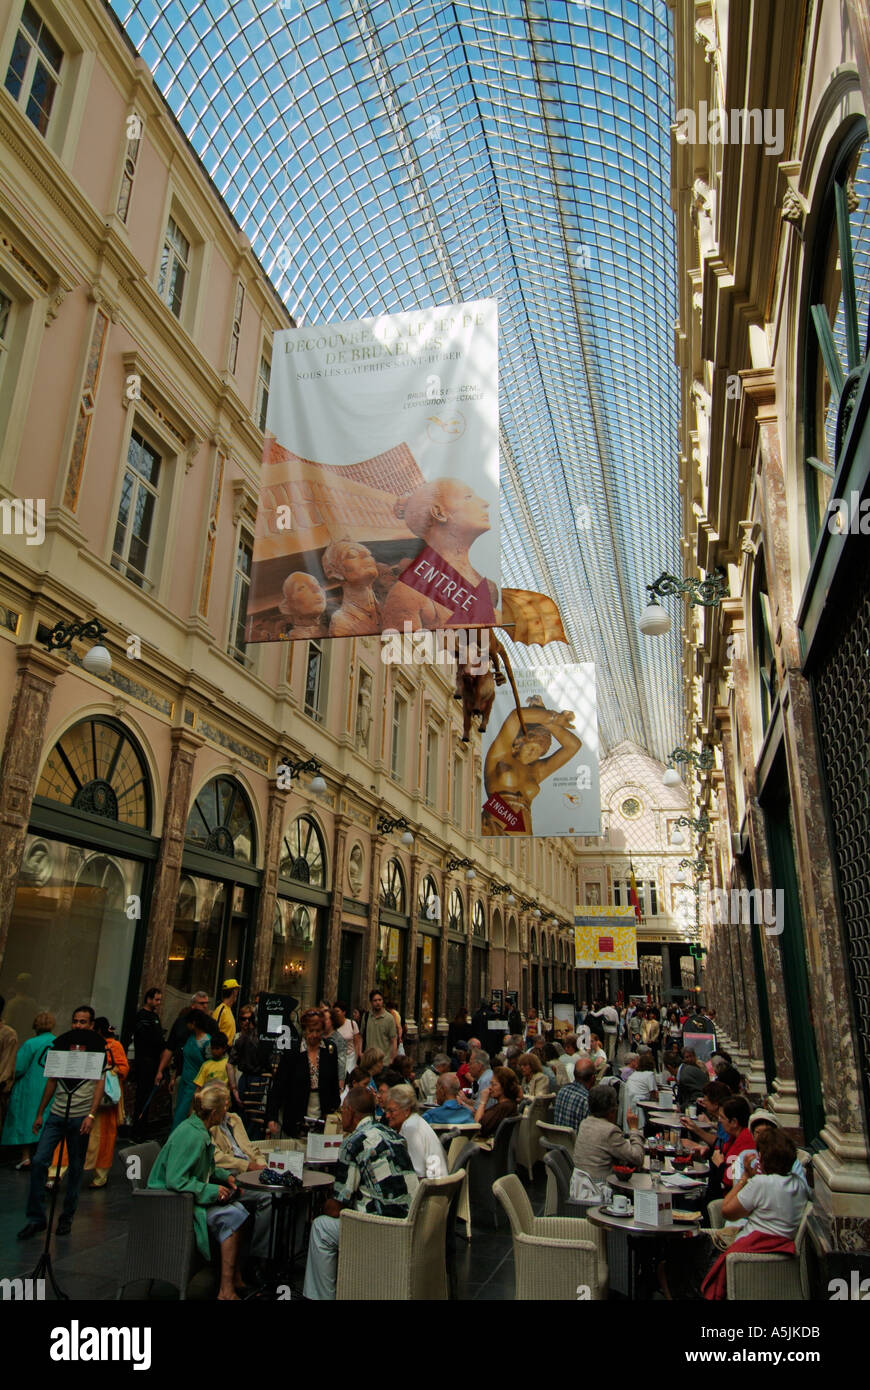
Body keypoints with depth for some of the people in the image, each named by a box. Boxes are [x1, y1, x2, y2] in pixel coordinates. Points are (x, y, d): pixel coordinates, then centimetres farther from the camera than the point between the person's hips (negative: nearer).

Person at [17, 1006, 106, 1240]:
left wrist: (91, 1115, -16)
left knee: (76, 1167, 4)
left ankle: (67, 1217, 20)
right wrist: (39, 1113, 14)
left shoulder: (98, 1049, -2)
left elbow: (100, 1084, -6)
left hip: (80, 1116, -3)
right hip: (56, 1114, 3)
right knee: (38, 1161, -6)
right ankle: (36, 1218, 7)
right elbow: (51, 1081, 16)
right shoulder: (61, 1044, 9)